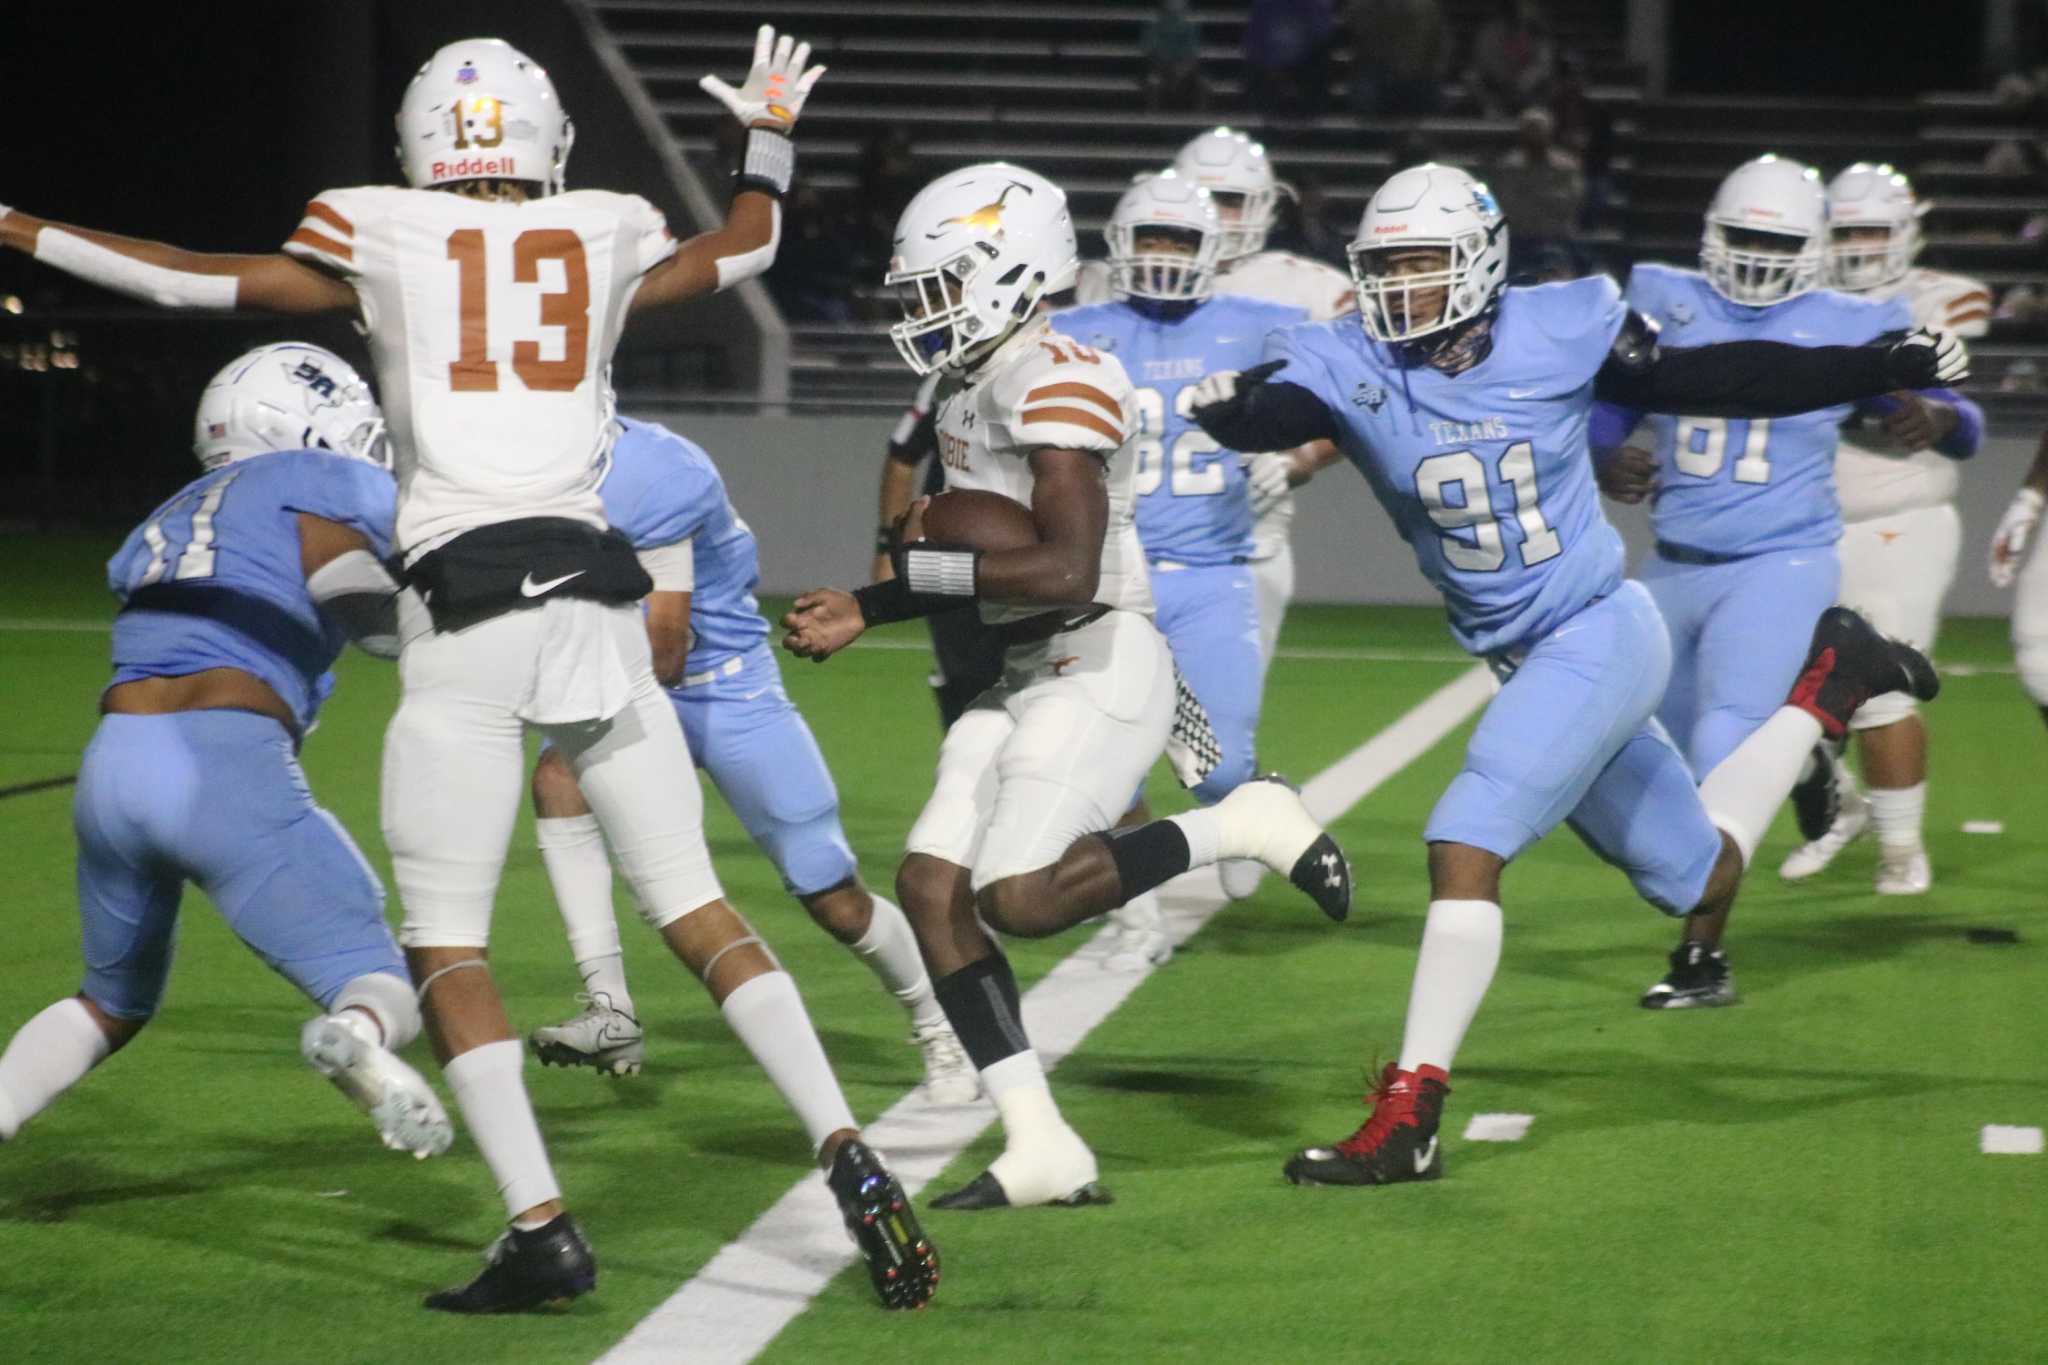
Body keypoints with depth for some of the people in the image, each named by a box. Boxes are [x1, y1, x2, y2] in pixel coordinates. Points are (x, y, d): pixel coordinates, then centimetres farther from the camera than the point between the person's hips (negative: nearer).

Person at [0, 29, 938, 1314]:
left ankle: (541, 1226, -9)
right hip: (595, 590, 3)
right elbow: (744, 251, 34)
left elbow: (199, 278, 14)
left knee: (448, 944, 3)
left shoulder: (386, 239, 6)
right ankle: (849, 1153, -3)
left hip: (466, 606, -3)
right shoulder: (607, 240, 13)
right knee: (699, 909, 10)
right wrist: (771, 133, 52)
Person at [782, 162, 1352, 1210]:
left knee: (1019, 898, -20)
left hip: (1100, 665, -10)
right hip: (1026, 674, 10)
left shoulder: (1053, 385, -17)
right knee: (931, 886, 0)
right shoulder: (974, 386, 13)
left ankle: (1244, 827, -1)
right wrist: (866, 611, 18)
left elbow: (1064, 572, -24)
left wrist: (927, 566, -16)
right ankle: (1041, 1150, 1)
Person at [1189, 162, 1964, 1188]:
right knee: (1699, 879, 19)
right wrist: (1230, 408, -50)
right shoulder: (1351, 369, -6)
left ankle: (1407, 1119, -16)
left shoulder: (1560, 336, -10)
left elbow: (1714, 380, 0)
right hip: (1523, 664, 5)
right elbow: (1275, 411, -26)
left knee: (1466, 843, -21)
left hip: (1601, 636, -5)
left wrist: (1885, 368, 1)